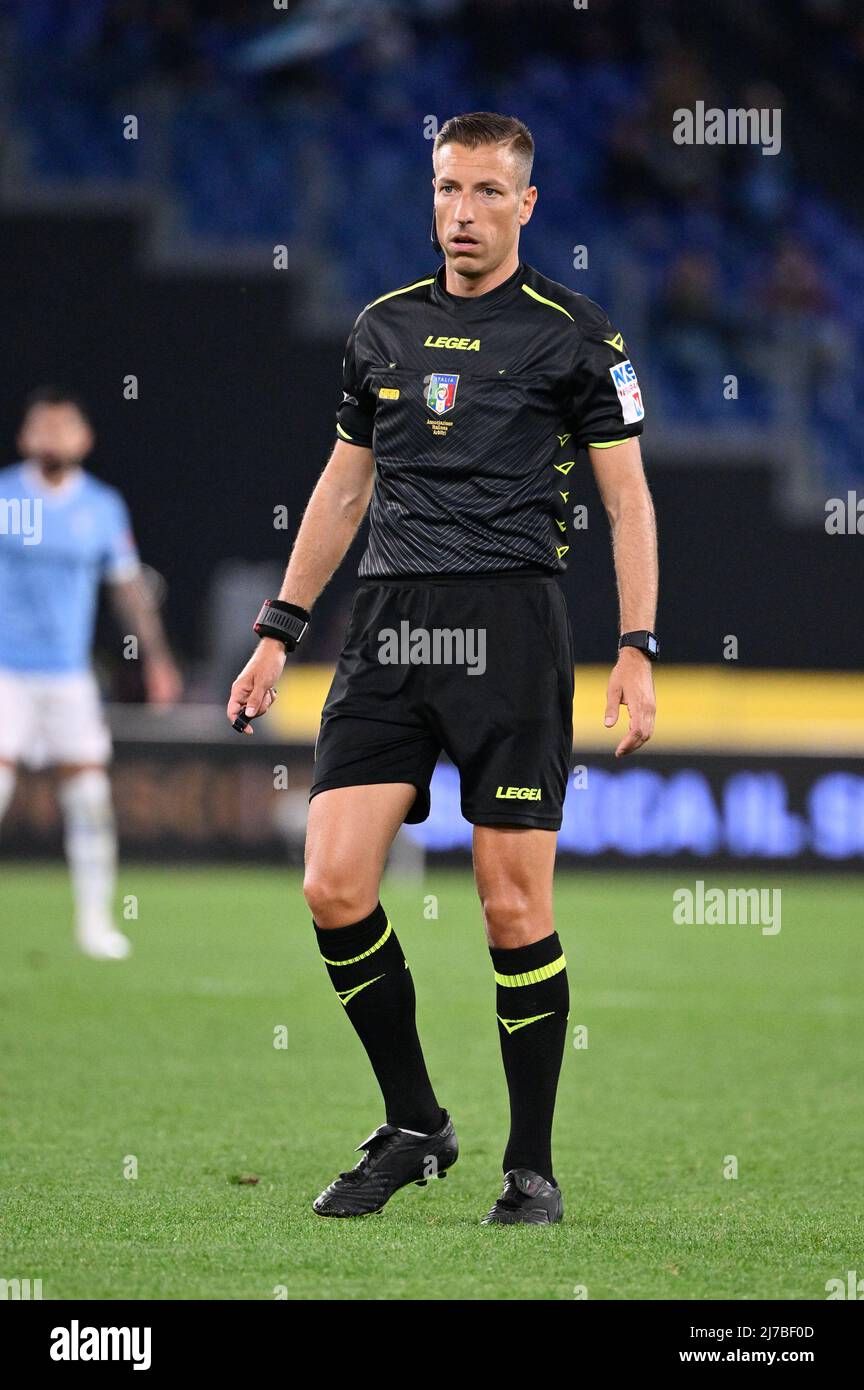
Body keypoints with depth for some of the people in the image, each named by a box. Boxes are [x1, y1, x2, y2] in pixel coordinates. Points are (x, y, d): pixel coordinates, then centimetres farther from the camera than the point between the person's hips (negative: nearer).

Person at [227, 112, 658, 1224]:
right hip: (388, 624, 4)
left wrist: (636, 650, -6)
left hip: (511, 625, -4)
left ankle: (532, 1167, 7)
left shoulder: (573, 333, 3)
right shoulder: (384, 327, 15)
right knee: (334, 886, -7)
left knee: (514, 907, -5)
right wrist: (279, 631, 18)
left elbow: (627, 497, 4)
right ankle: (412, 1129, 10)